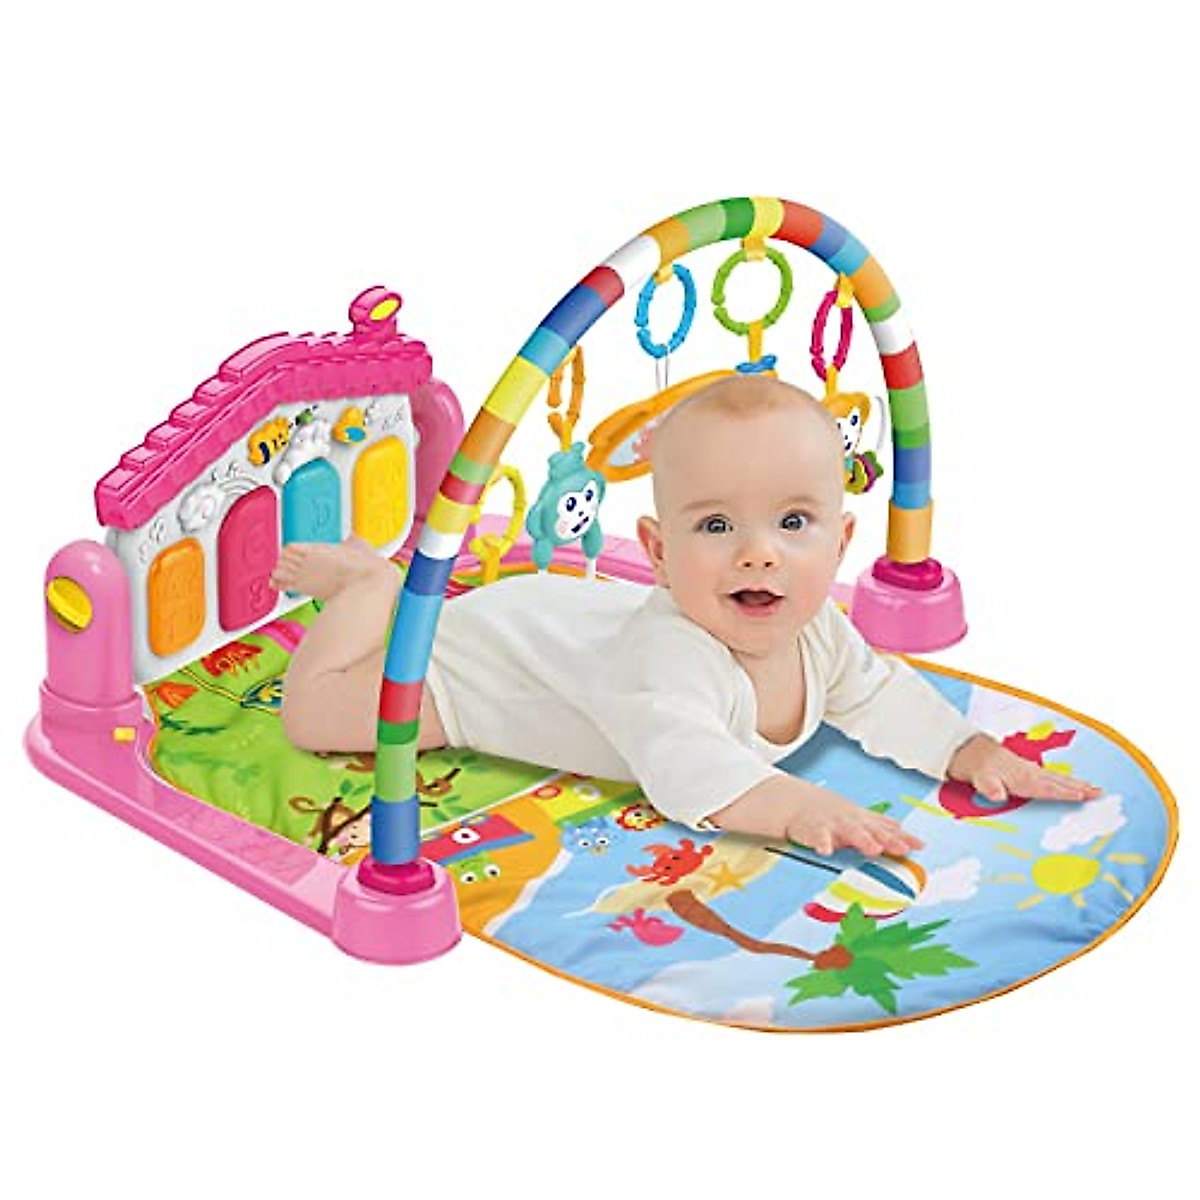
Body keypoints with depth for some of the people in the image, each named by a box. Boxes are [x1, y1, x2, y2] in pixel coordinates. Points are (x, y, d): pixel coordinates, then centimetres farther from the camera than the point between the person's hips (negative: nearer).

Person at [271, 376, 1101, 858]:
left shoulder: (821, 633, -20)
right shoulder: (668, 652, -47)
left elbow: (883, 698, -3)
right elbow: (683, 763, -60)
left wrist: (971, 752, -17)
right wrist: (797, 805, -73)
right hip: (479, 651, -8)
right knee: (316, 713, -8)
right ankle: (371, 579, 16)